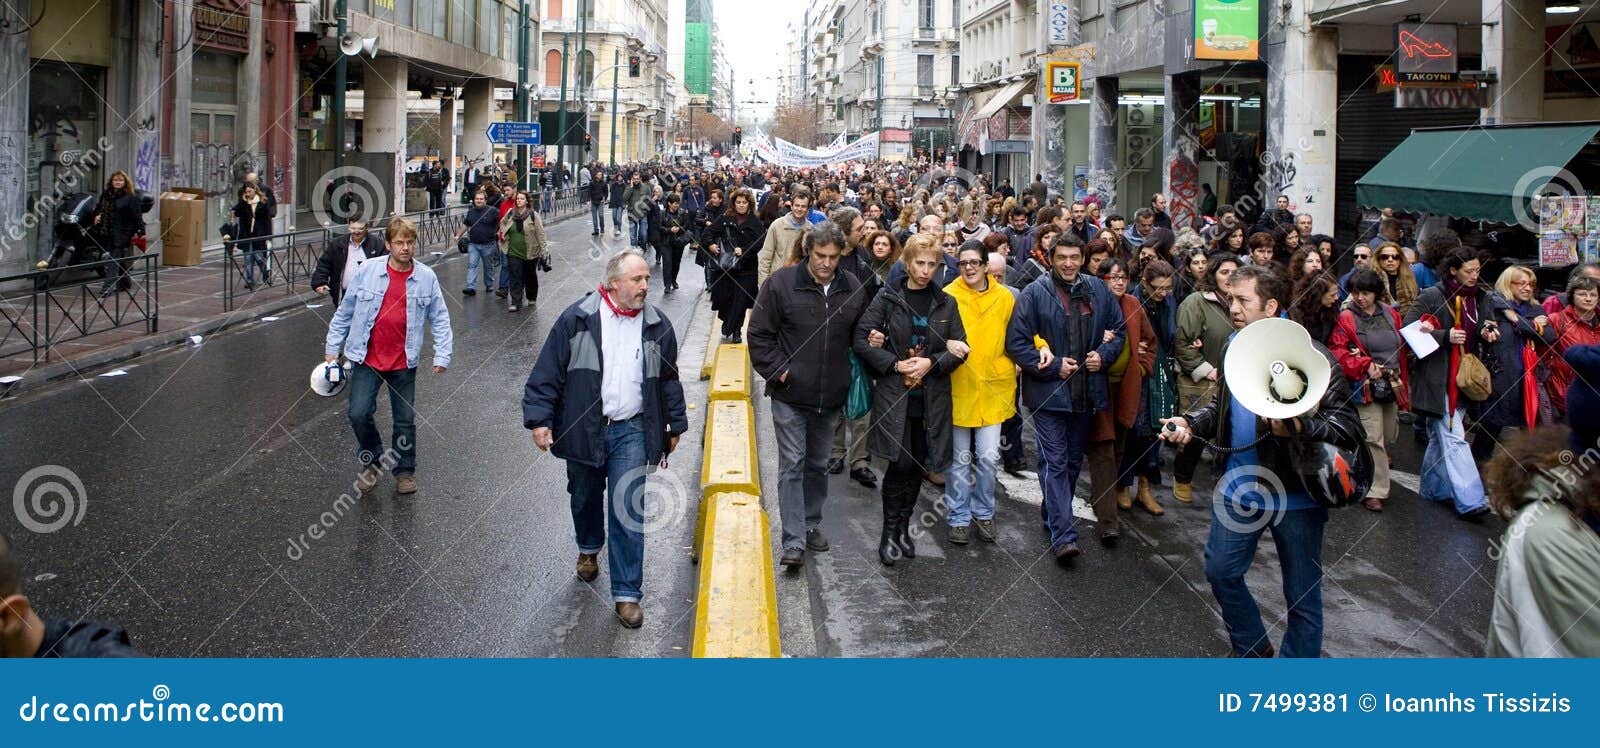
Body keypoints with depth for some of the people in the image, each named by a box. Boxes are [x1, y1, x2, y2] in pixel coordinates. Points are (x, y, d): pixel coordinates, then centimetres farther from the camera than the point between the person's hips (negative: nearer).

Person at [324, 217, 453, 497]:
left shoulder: (426, 277, -3)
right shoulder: (367, 271, -4)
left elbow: (440, 319, 3)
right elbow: (345, 312, 5)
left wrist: (442, 355, -5)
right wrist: (332, 347, 6)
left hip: (404, 363, 0)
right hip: (367, 359, 0)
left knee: (405, 419, 8)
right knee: (359, 414, -9)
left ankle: (405, 471, 27)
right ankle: (371, 461, 17)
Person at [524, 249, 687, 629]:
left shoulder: (657, 326, 1)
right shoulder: (576, 319, -8)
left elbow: (669, 380, 13)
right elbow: (547, 372, -5)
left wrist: (675, 425, 16)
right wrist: (540, 419, -9)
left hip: (631, 431, 0)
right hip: (583, 428, 0)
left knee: (629, 512, -5)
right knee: (585, 498, 19)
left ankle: (627, 593, 2)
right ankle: (589, 548, 52)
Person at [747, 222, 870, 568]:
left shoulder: (853, 289, 1)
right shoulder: (781, 283, -9)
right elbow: (759, 334, -5)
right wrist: (777, 370, -11)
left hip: (830, 396, 4)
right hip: (790, 394, -4)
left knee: (819, 464, 16)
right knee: (792, 464, -5)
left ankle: (811, 524, 32)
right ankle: (794, 540, -5)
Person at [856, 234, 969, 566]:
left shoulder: (946, 304, 7)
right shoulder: (887, 298, -1)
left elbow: (960, 348, 5)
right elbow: (862, 340, -5)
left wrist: (931, 364, -11)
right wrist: (895, 364, -13)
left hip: (931, 398, 3)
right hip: (894, 395, -3)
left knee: (919, 464, 8)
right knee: (901, 462, -9)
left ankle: (903, 525, 25)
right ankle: (889, 531, 5)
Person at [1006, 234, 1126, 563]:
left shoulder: (1098, 291, 5)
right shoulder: (1034, 294, -9)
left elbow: (1118, 330, 16)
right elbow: (1016, 342, -11)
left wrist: (1104, 355, -3)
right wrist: (1053, 366, -15)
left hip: (1086, 393, 5)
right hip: (1049, 393, -5)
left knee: (1074, 460, 16)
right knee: (1055, 462, -9)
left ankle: (1053, 515, 35)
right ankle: (1063, 535, -12)